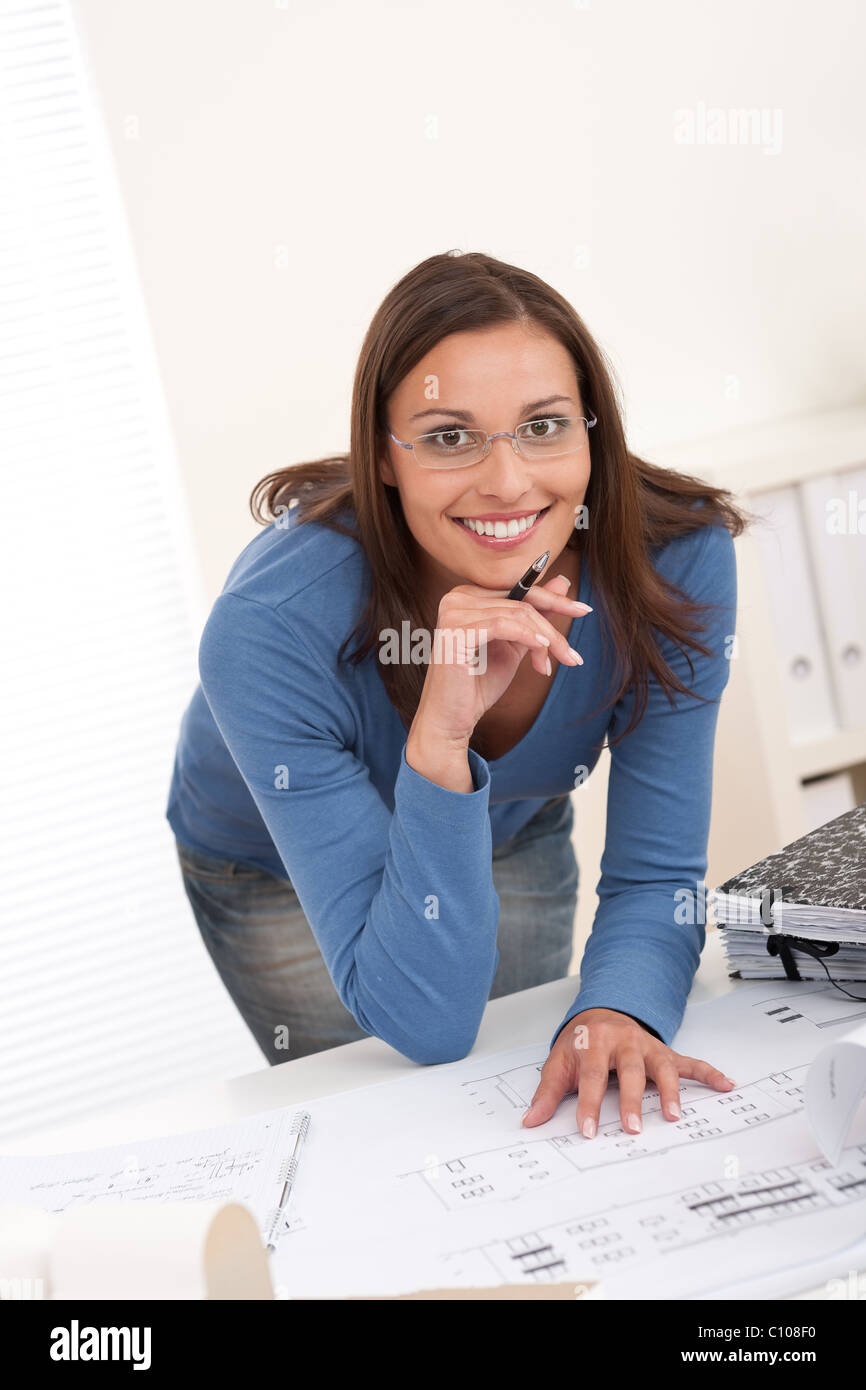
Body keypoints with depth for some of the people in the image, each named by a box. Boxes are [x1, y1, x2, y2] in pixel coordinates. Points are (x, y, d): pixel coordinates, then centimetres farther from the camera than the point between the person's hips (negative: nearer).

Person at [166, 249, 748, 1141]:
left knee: (544, 1116, 15)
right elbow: (423, 1021, -41)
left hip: (518, 836, 3)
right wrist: (437, 744, -54)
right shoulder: (272, 627, -41)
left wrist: (615, 1009, -45)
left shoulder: (677, 556, -32)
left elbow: (655, 876, -23)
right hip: (275, 871, -3)